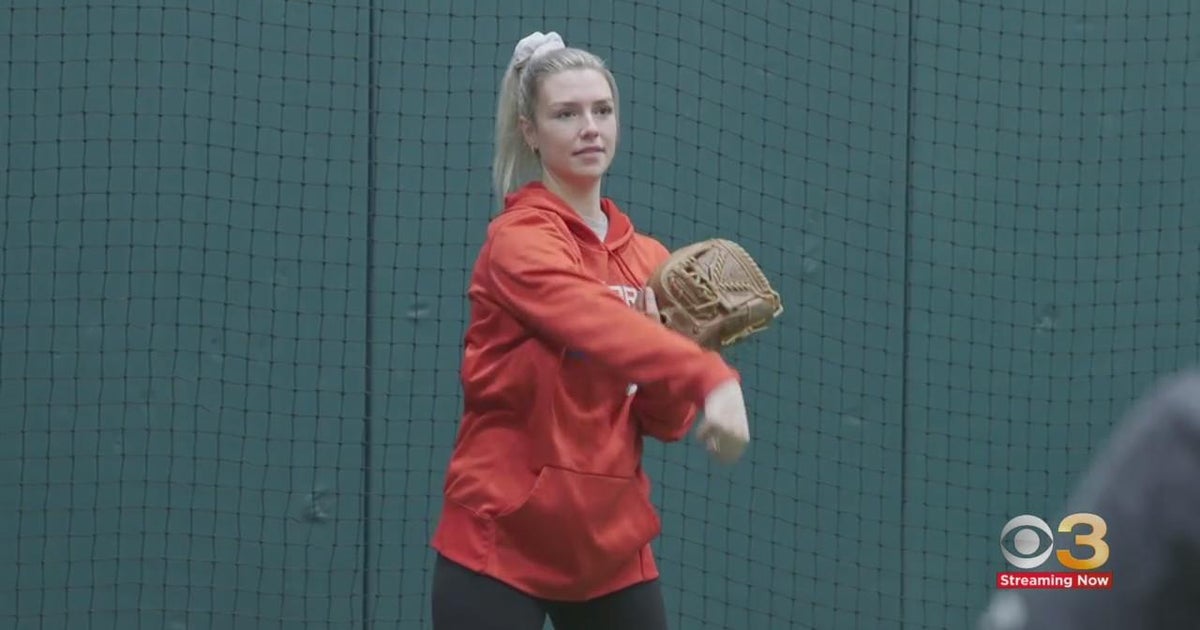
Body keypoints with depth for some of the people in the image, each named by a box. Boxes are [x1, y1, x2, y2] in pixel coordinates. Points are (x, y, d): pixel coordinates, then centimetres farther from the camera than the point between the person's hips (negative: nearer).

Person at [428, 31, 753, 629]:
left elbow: (664, 421, 9)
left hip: (611, 543, 7)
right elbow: (598, 323, -31)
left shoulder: (648, 259, 10)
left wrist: (678, 393, -13)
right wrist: (711, 379, -45)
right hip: (503, 540, -7)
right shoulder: (521, 240, -11)